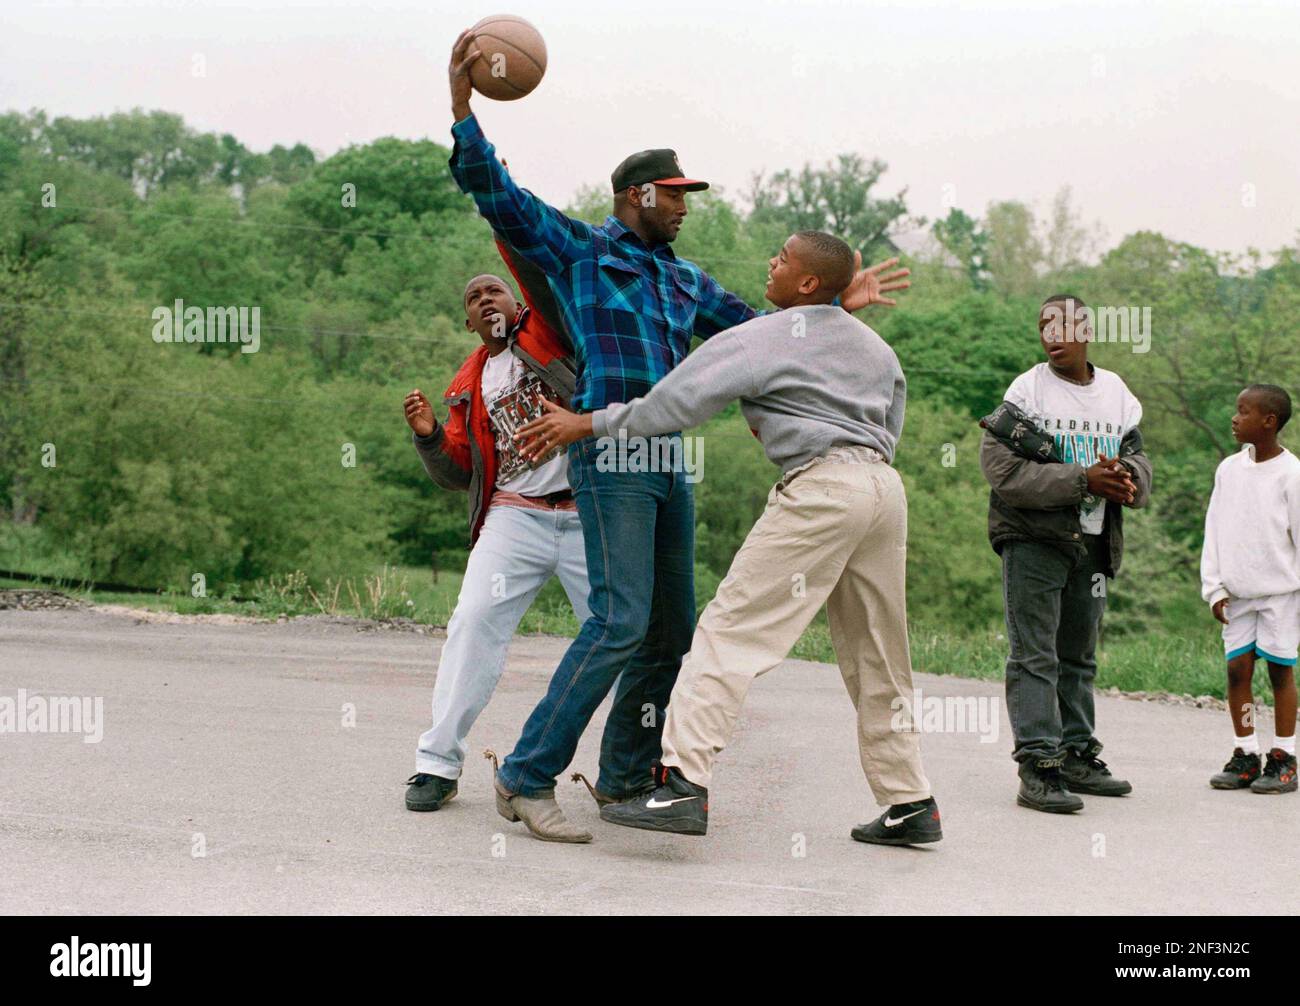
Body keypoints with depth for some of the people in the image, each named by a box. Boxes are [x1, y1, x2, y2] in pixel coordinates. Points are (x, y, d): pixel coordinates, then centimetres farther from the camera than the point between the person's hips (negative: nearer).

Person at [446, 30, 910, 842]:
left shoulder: (685, 281, 21)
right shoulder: (576, 248, 2)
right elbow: (495, 194, -6)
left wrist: (833, 309, 18)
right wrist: (463, 110, -18)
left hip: (670, 466, 8)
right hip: (609, 458, -8)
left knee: (671, 627, 9)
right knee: (621, 622, -16)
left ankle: (625, 778, 22)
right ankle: (527, 778, -10)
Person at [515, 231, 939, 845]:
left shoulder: (761, 338, 1)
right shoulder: (875, 347, 24)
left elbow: (682, 398, -7)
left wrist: (588, 424, -2)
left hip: (821, 486, -8)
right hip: (885, 486, 8)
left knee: (731, 629, -9)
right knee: (876, 656, 15)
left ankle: (683, 784, -18)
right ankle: (910, 804, 18)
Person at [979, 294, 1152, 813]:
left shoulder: (1117, 394, 10)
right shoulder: (1027, 391, -8)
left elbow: (1138, 458, 14)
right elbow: (1002, 470, -17)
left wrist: (1128, 478, -12)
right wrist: (1083, 480, -23)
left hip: (1092, 543, 6)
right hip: (1033, 540, -6)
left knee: (1078, 655, 14)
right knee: (1035, 655, -9)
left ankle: (1077, 756, 24)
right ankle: (1038, 766, -9)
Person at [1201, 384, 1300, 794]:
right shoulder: (1229, 468, 6)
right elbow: (1215, 531, 8)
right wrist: (1214, 588, 3)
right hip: (1238, 593, 4)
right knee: (1237, 668, 1)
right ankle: (1245, 755, 9)